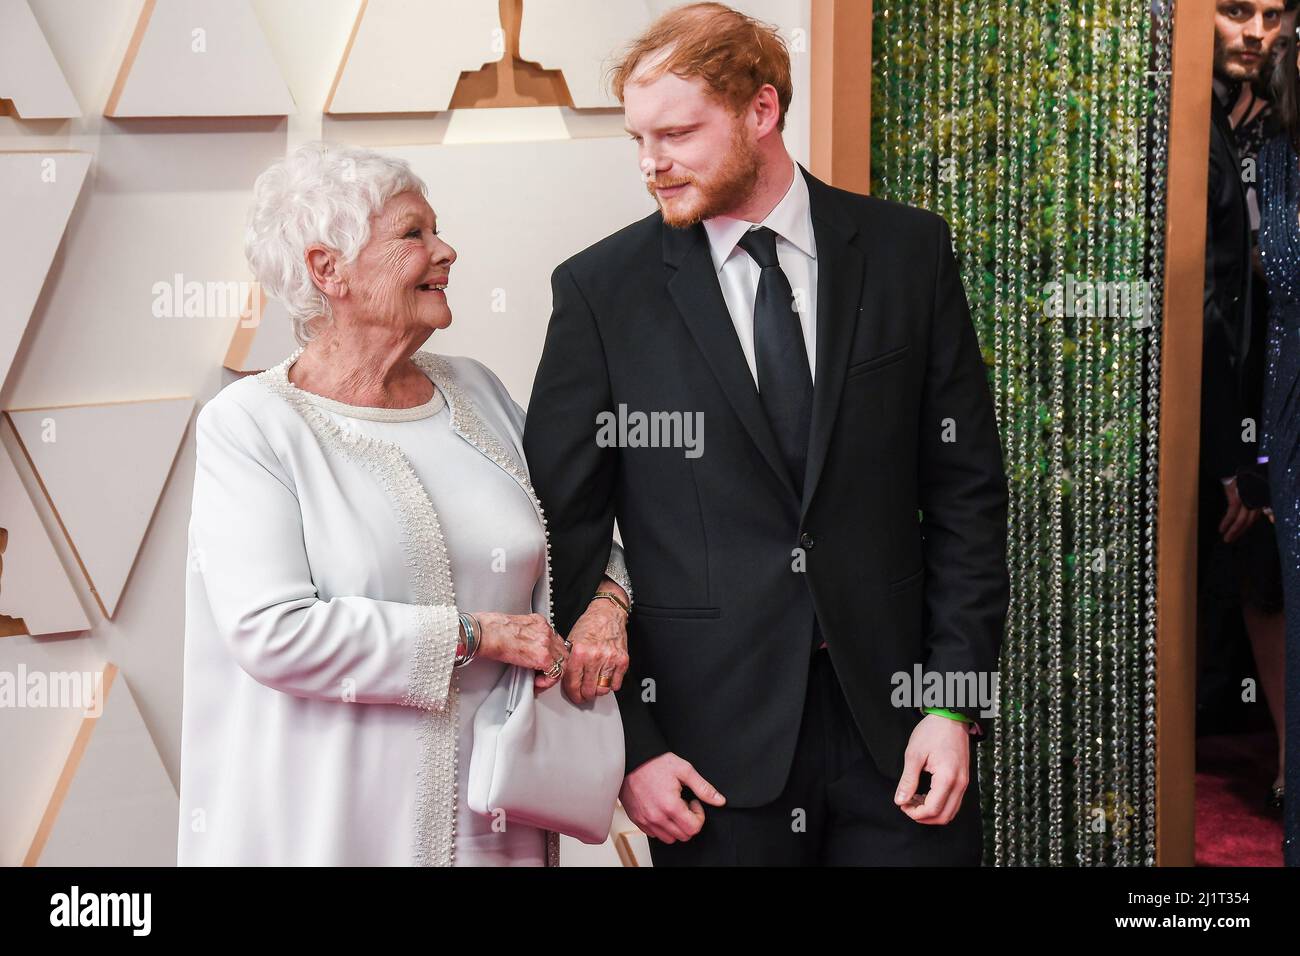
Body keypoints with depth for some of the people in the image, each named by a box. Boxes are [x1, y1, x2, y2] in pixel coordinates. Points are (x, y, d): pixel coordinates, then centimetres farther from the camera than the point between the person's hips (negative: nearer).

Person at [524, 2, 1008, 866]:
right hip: (714, 742, -1)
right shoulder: (601, 290, -2)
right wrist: (628, 745, -5)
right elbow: (566, 541, -1)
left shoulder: (907, 253, 2)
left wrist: (956, 701, -3)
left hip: (895, 719, 1)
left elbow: (966, 488, 3)